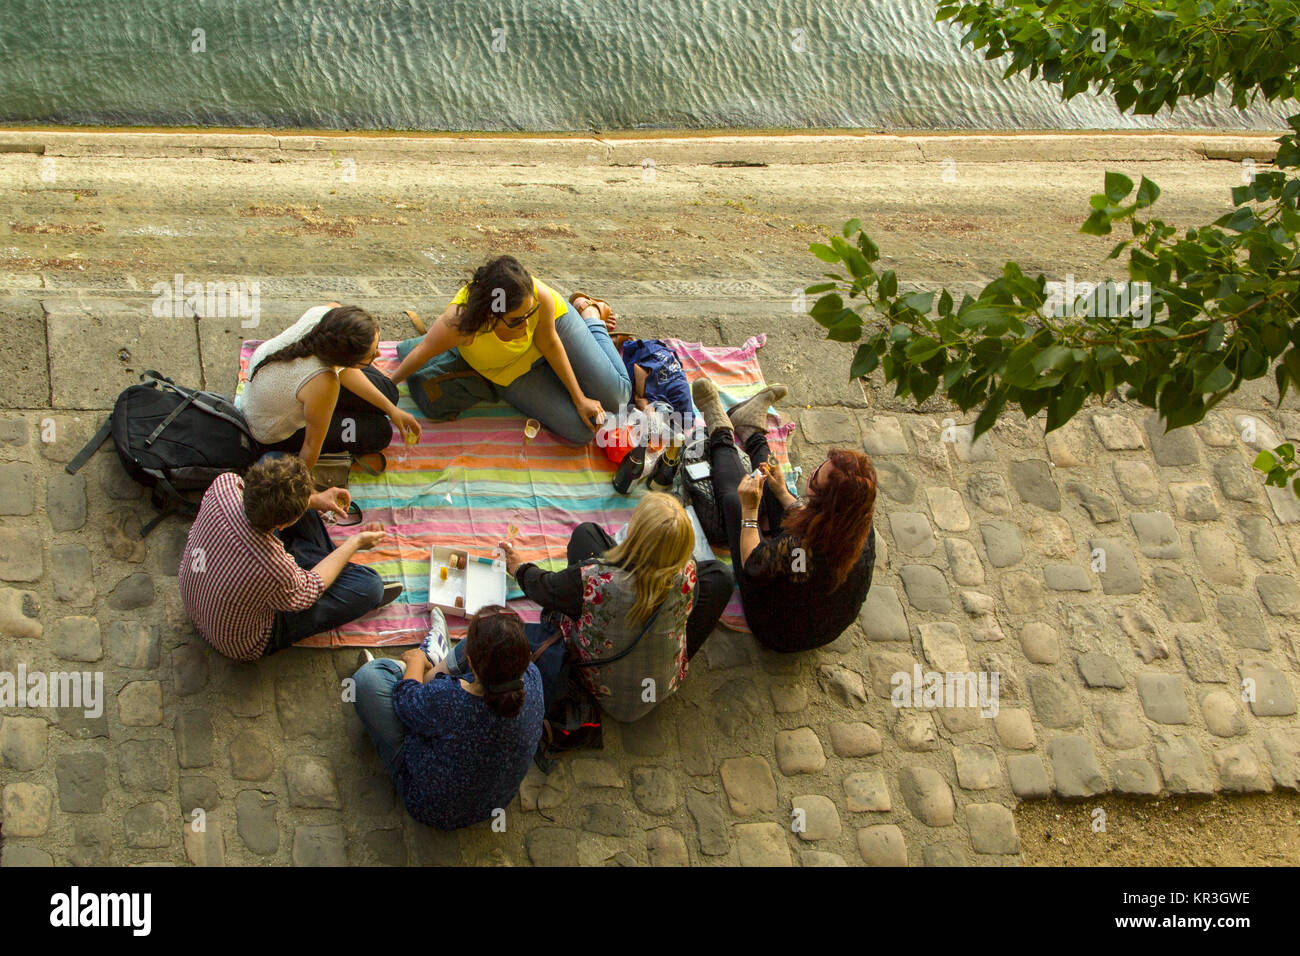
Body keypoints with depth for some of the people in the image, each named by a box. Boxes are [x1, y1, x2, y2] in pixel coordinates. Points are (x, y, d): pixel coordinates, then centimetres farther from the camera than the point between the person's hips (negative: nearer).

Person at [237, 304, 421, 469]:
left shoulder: (326, 313, -27)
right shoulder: (323, 383, -45)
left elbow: (342, 370, -8)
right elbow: (312, 444, -27)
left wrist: (391, 409, -5)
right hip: (277, 434, -6)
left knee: (386, 393, 8)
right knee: (379, 433, 3)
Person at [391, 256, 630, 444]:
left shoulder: (540, 296, -39)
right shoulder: (462, 320, -44)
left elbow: (550, 344, -20)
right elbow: (424, 351, -23)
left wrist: (579, 398, -13)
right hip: (511, 373, 0)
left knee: (616, 397, 1)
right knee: (580, 431, -6)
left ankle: (590, 312, 24)